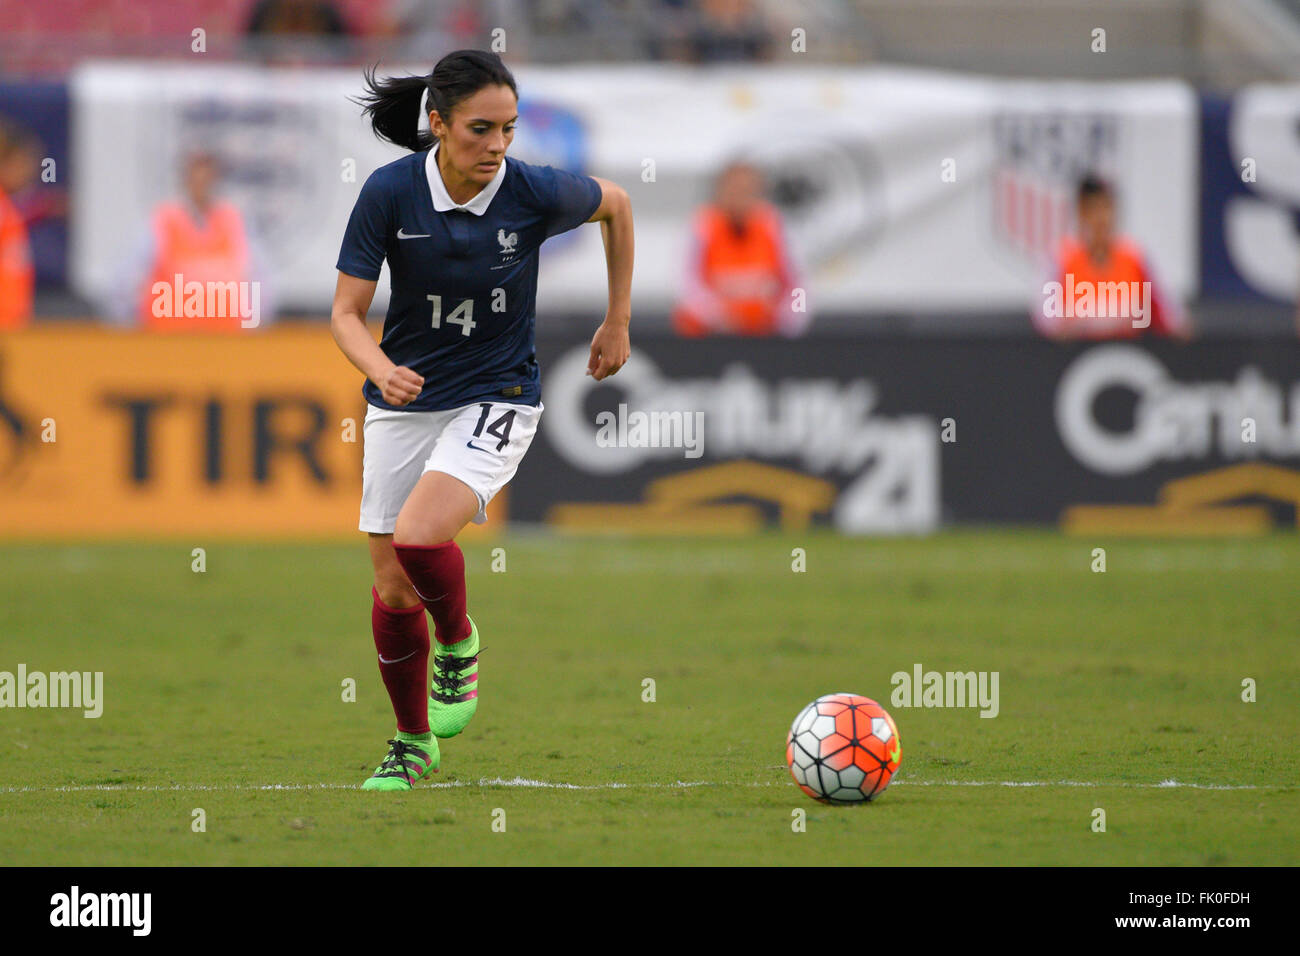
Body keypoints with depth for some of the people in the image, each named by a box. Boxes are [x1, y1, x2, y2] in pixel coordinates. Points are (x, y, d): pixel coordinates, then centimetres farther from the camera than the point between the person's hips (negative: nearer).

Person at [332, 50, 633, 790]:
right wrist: (382, 369, -31)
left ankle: (459, 646, 3)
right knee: (393, 593, 5)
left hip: (496, 399, -2)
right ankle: (414, 743, 28)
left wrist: (619, 322, 10)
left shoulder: (535, 193, -16)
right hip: (404, 404, 2)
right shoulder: (390, 193, -15)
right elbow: (347, 313, -10)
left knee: (420, 535, -28)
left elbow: (616, 204, 6)